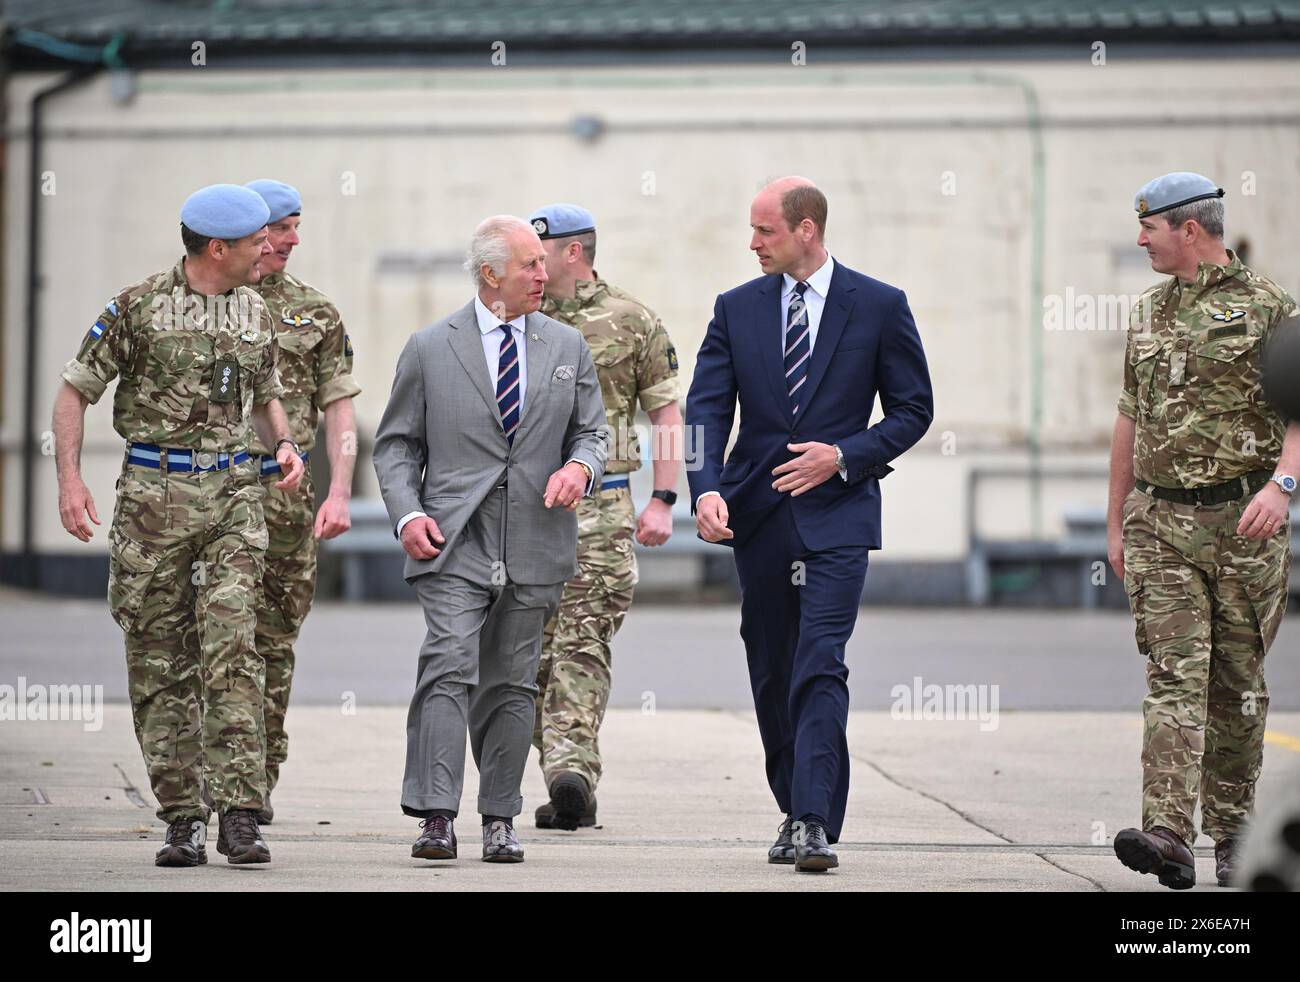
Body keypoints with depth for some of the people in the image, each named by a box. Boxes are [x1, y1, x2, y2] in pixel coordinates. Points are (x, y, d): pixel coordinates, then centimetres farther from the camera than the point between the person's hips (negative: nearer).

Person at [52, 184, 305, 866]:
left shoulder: (255, 312, 12)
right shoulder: (139, 308, -2)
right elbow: (75, 389, 2)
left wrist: (283, 445, 4)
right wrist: (69, 479, -9)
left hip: (233, 491, 2)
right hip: (154, 495, -2)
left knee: (231, 648, -12)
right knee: (159, 662, 1)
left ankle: (238, 816, -15)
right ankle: (182, 818, 8)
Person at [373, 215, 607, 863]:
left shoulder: (567, 347, 11)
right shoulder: (429, 348, 4)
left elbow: (591, 431, 16)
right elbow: (396, 444, 7)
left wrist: (580, 467, -7)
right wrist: (407, 514, -8)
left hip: (535, 544, 3)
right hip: (453, 541, -3)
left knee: (511, 684, 7)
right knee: (449, 671, -15)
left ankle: (499, 821, 14)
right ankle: (435, 818, -18)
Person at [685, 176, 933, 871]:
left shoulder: (878, 306, 0)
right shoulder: (736, 309, 8)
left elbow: (912, 409, 4)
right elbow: (706, 409, 2)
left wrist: (844, 456, -11)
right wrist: (706, 488, -15)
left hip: (837, 510, -4)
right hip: (758, 513, 4)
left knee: (820, 666, -16)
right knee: (772, 675, 10)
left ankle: (814, 824, -21)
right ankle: (796, 811, 22)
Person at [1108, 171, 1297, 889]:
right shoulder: (1148, 315, 16)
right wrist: (1116, 522, 20)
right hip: (1161, 521, 3)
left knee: (1238, 682, 6)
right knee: (1174, 673, -10)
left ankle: (1232, 833, 18)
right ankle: (1167, 836, -22)